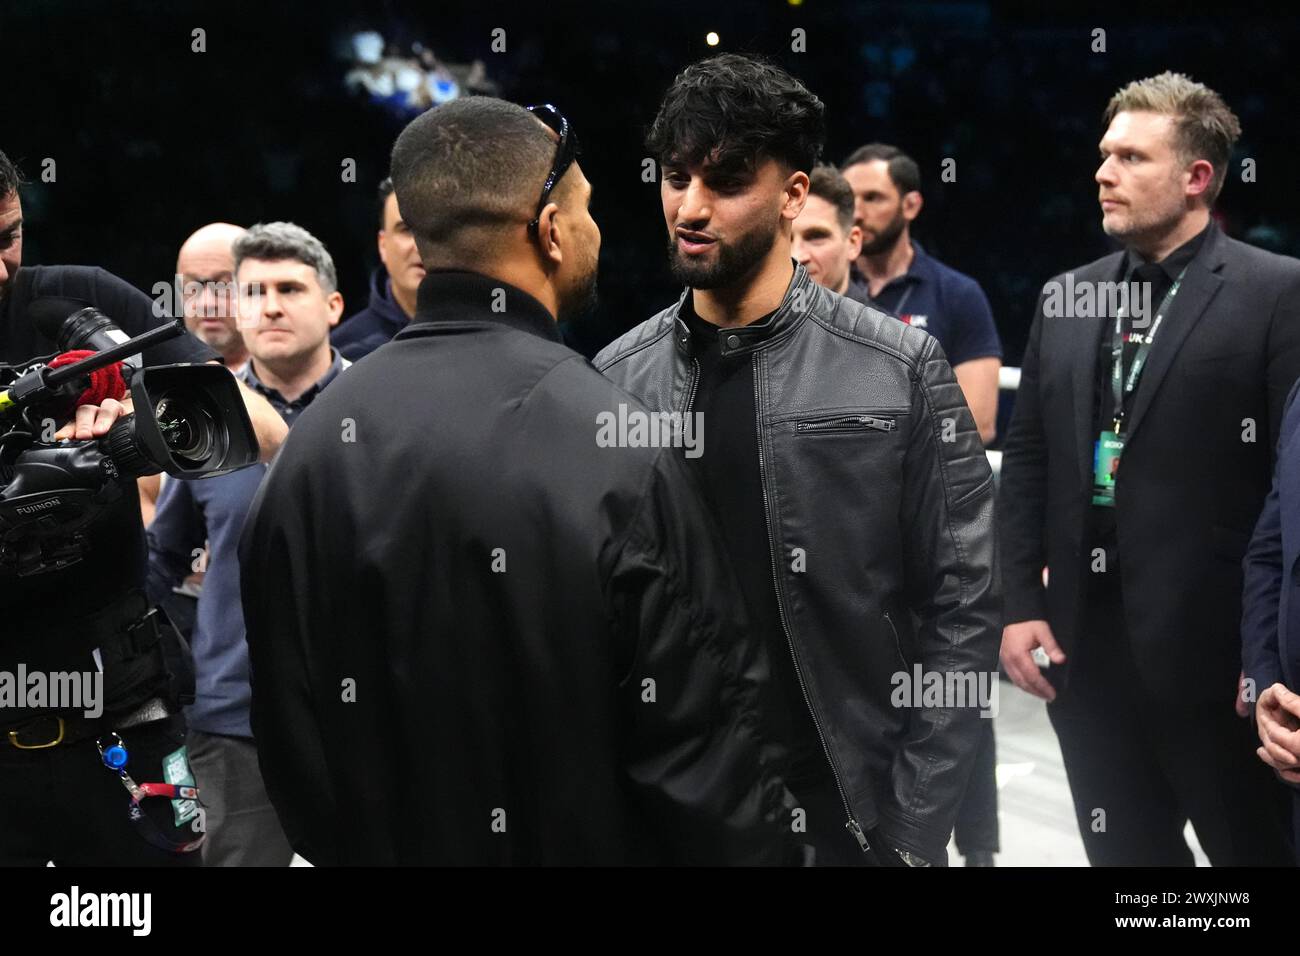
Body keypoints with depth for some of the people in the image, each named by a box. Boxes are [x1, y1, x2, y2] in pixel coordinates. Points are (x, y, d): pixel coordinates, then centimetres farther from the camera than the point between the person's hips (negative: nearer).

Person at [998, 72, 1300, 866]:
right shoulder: (1066, 299, 11)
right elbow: (1027, 463, 13)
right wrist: (1022, 605, 5)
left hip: (1213, 645, -5)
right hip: (1084, 642, 5)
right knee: (1124, 852, 14)